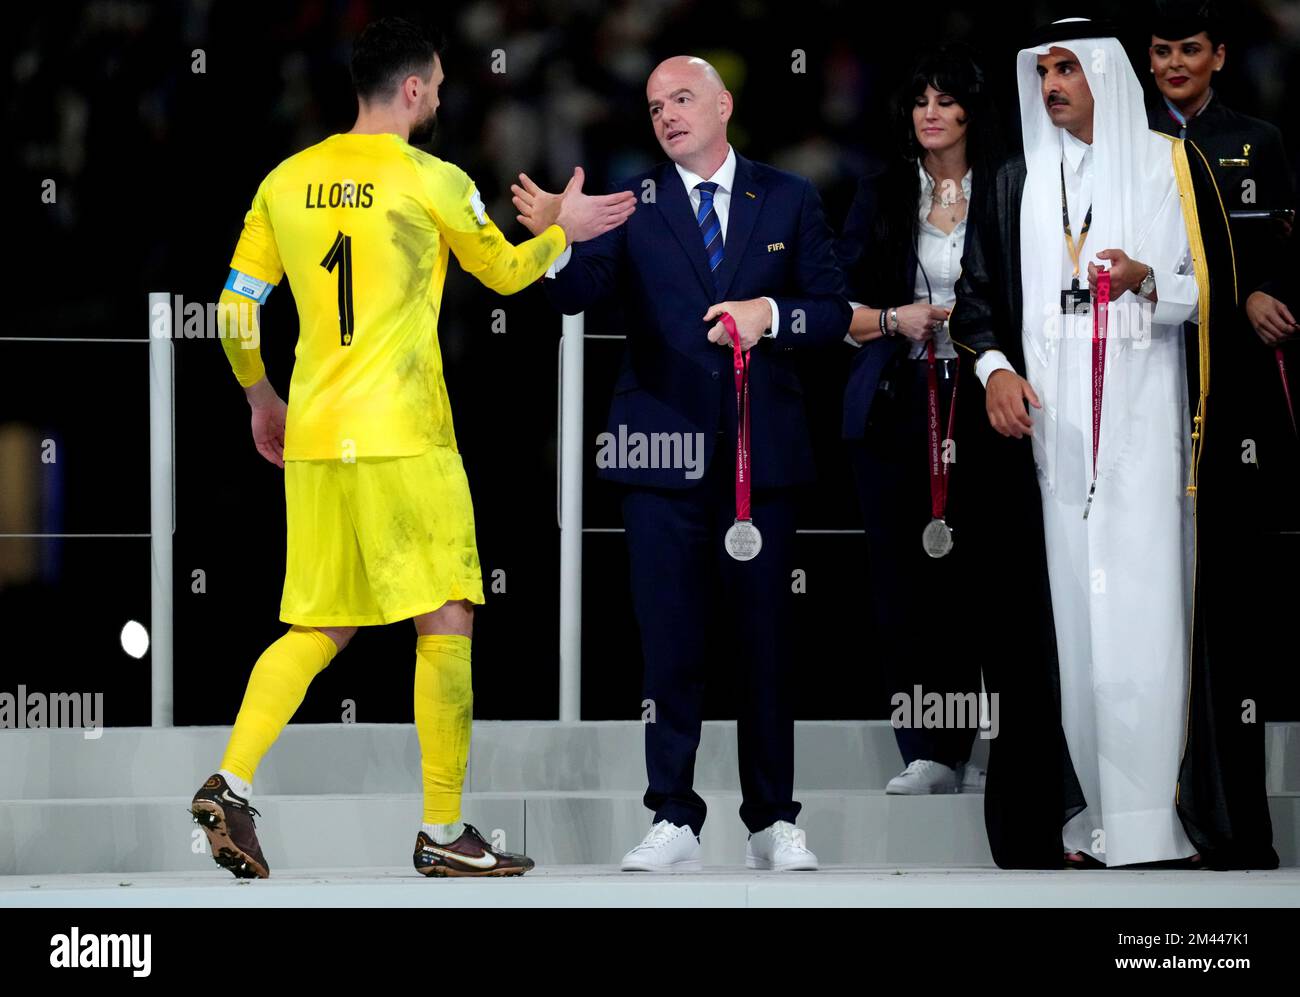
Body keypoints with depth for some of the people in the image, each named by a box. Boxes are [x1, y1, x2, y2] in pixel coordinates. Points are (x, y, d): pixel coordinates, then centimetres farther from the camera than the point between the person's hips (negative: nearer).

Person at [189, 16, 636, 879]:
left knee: (318, 629, 13)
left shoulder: (287, 181, 8)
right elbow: (505, 273, 10)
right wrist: (563, 229, 29)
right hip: (402, 440, -6)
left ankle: (231, 784, -2)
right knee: (447, 623, 3)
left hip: (311, 438, 6)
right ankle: (443, 832, 3)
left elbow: (236, 308, 11)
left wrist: (261, 400, 26)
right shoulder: (432, 181, -6)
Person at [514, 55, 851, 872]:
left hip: (762, 452, 0)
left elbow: (833, 313, 7)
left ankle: (774, 823, 9)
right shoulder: (631, 201, 6)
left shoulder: (787, 199, 9)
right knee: (670, 641, 0)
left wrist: (771, 313, -13)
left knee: (765, 639, 4)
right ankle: (675, 823, 4)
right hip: (663, 452, 0)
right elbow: (580, 293, -10)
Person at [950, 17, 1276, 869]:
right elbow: (978, 289, 14)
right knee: (1074, 607, -2)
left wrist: (1149, 281, -16)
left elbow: (1221, 292, 3)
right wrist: (994, 365, -5)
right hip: (1053, 429, 3)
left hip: (1147, 426, -3)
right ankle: (1089, 811, 0)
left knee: (1152, 608, -8)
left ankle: (1163, 816, -7)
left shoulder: (1173, 167, 4)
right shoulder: (1018, 183, 13)